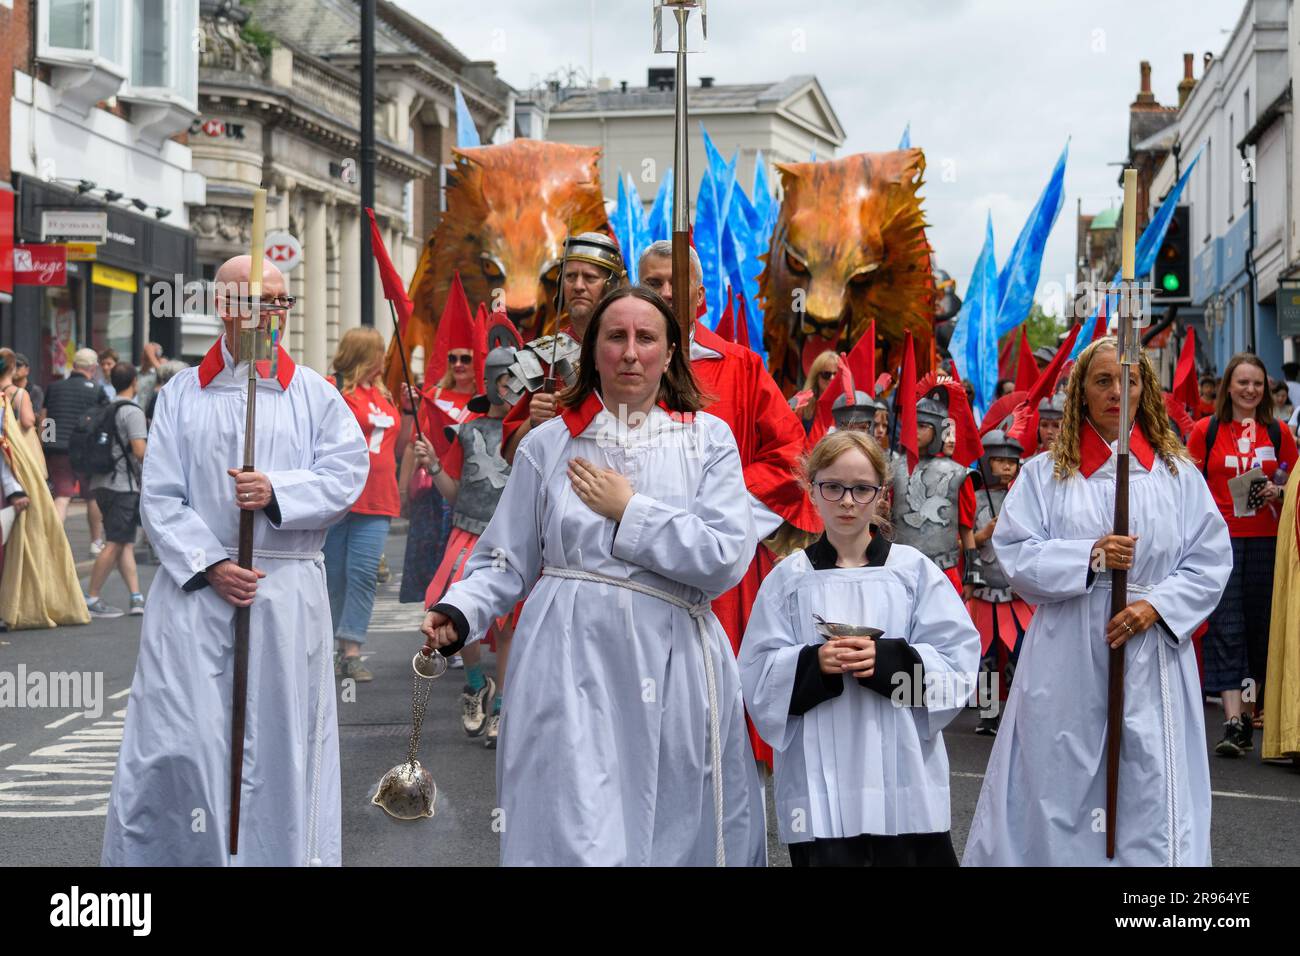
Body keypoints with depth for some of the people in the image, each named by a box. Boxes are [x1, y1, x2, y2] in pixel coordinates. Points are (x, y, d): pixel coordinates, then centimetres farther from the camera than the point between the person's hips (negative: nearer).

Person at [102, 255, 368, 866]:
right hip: (196, 587, 0)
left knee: (278, 735, 3)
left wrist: (278, 492, -16)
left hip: (287, 592, 1)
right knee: (182, 740, -4)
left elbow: (348, 472, -1)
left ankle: (278, 852, 13)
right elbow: (159, 497, 1)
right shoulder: (182, 395, 6)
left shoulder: (313, 393, 7)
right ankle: (170, 851, 9)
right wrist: (209, 564, -11)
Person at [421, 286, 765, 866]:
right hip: (571, 667, -1)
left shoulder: (707, 439, 6)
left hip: (672, 665, 1)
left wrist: (628, 511, -7)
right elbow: (505, 561, 9)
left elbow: (727, 557, -6)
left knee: (680, 839, 7)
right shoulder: (548, 444, 9)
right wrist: (459, 612, -9)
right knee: (577, 840, -8)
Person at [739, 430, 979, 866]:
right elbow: (759, 676, 2)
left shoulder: (914, 569, 5)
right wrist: (814, 663, -17)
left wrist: (887, 659, -17)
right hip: (820, 777, 0)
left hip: (903, 770, 0)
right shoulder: (789, 577, 5)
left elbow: (957, 661, -1)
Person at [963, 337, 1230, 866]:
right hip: (1066, 662, 0)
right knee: (1057, 786, 3)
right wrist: (1089, 556, -15)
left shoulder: (1178, 474, 8)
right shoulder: (1044, 472, 6)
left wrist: (1157, 605, -12)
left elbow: (1209, 563, 4)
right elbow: (1014, 554, -2)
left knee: (1152, 794, -1)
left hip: (1152, 657, 1)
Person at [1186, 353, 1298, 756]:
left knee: (1260, 628, 7)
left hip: (1266, 541, 2)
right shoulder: (1206, 430, 2)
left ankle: (1248, 714, 20)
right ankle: (1233, 723, -11)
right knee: (1226, 629, -7)